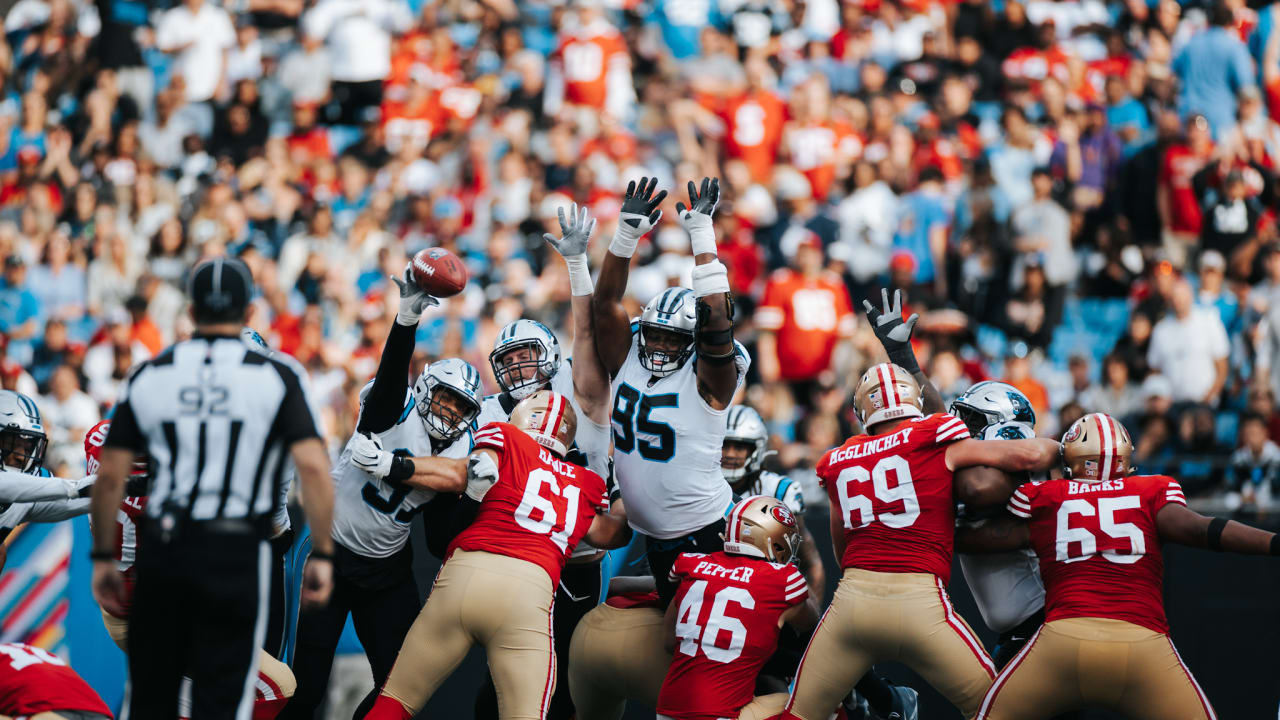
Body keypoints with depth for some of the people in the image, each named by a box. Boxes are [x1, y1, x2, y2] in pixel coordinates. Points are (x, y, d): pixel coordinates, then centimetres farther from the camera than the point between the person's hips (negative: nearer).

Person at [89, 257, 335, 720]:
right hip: (236, 553, -2)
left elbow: (110, 476, 4)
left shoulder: (149, 377, 6)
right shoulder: (274, 377, 0)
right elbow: (312, 466, -11)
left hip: (162, 546, 2)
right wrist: (322, 554, -5)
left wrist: (103, 559, 13)